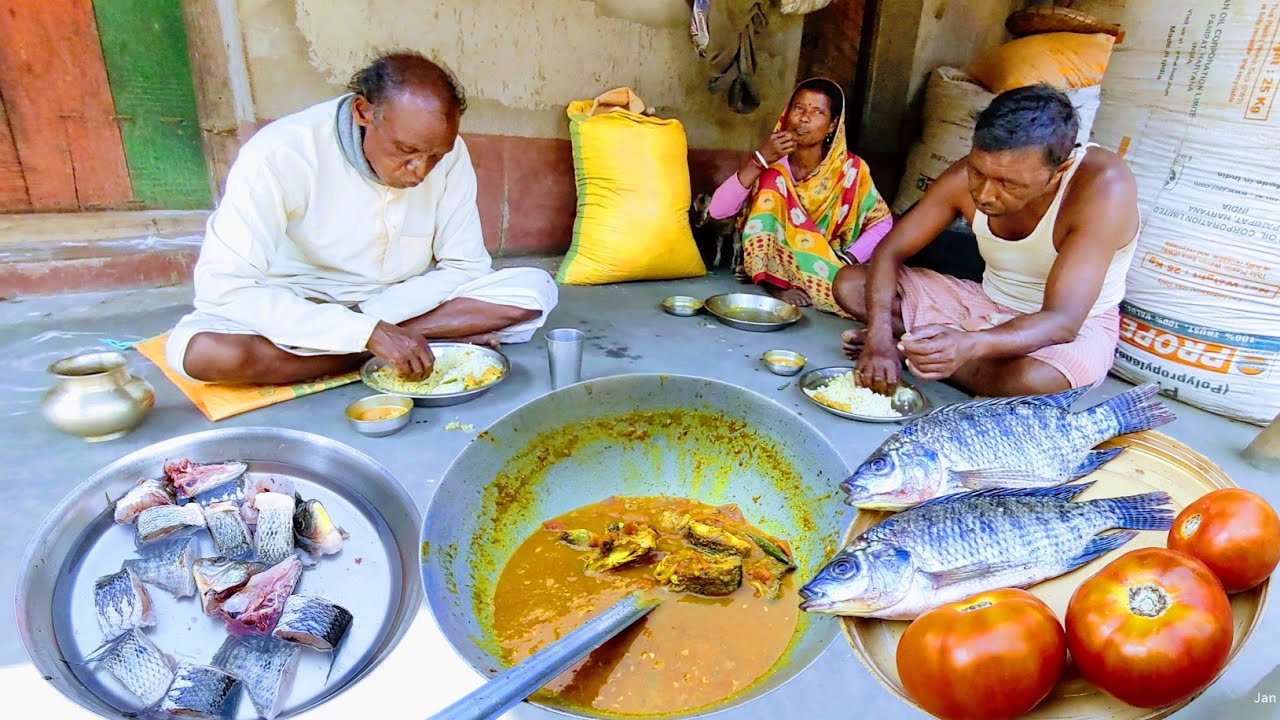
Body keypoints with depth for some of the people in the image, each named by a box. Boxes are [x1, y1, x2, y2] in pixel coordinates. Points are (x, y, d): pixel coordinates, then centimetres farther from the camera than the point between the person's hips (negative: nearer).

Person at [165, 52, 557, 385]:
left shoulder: (449, 154, -14)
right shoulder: (279, 156, -24)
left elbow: (464, 267, -9)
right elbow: (223, 286, -26)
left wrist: (378, 327, -25)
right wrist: (367, 333, -36)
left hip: (405, 302, 2)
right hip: (298, 311, -1)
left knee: (534, 290, -18)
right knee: (202, 351, -34)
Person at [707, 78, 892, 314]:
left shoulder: (849, 169, -9)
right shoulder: (771, 162, -8)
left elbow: (883, 223, 0)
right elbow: (717, 210, -18)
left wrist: (847, 261, -17)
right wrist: (759, 160, -28)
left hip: (821, 269, -1)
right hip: (770, 263, 1)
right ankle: (773, 283, -23)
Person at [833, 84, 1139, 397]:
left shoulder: (1103, 184, -30)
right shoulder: (964, 177, -17)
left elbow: (1062, 321, -36)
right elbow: (889, 251, -13)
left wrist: (968, 346, -55)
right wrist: (878, 339, -30)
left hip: (1076, 325, -3)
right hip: (985, 303, 4)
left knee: (1031, 380, -42)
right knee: (849, 284, -7)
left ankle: (906, 349, -17)